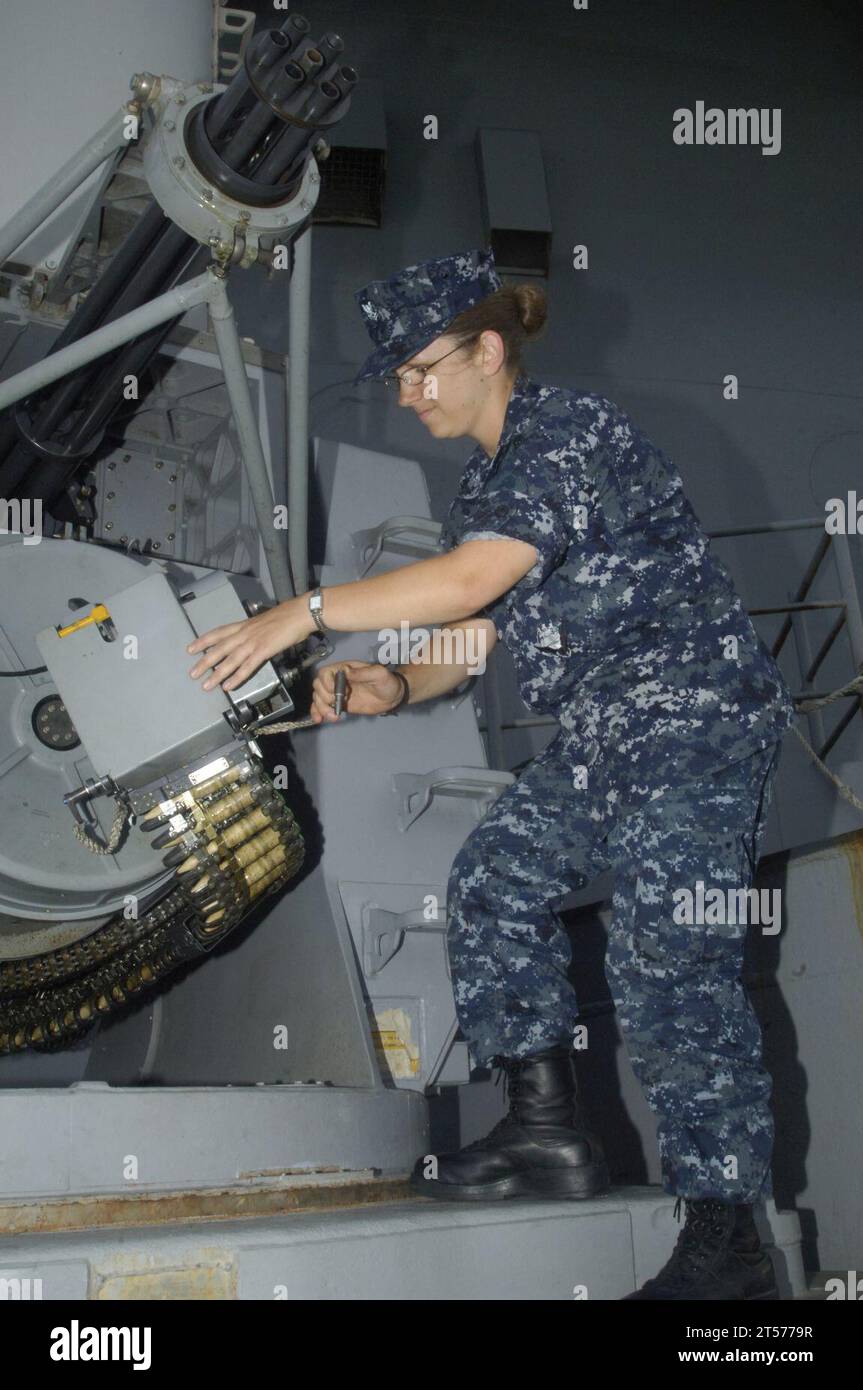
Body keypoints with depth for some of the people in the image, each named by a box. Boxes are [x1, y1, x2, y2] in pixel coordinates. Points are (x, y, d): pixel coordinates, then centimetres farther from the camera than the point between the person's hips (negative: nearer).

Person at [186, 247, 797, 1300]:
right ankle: (548, 1130, 14)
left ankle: (725, 1246, -7)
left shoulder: (570, 428, -13)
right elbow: (479, 633, 15)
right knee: (494, 881, 8)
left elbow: (468, 582, -25)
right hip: (604, 735, 10)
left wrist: (307, 610, -19)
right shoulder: (487, 479, 16)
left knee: (666, 958, -14)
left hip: (696, 711, -10)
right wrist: (392, 689, -3)